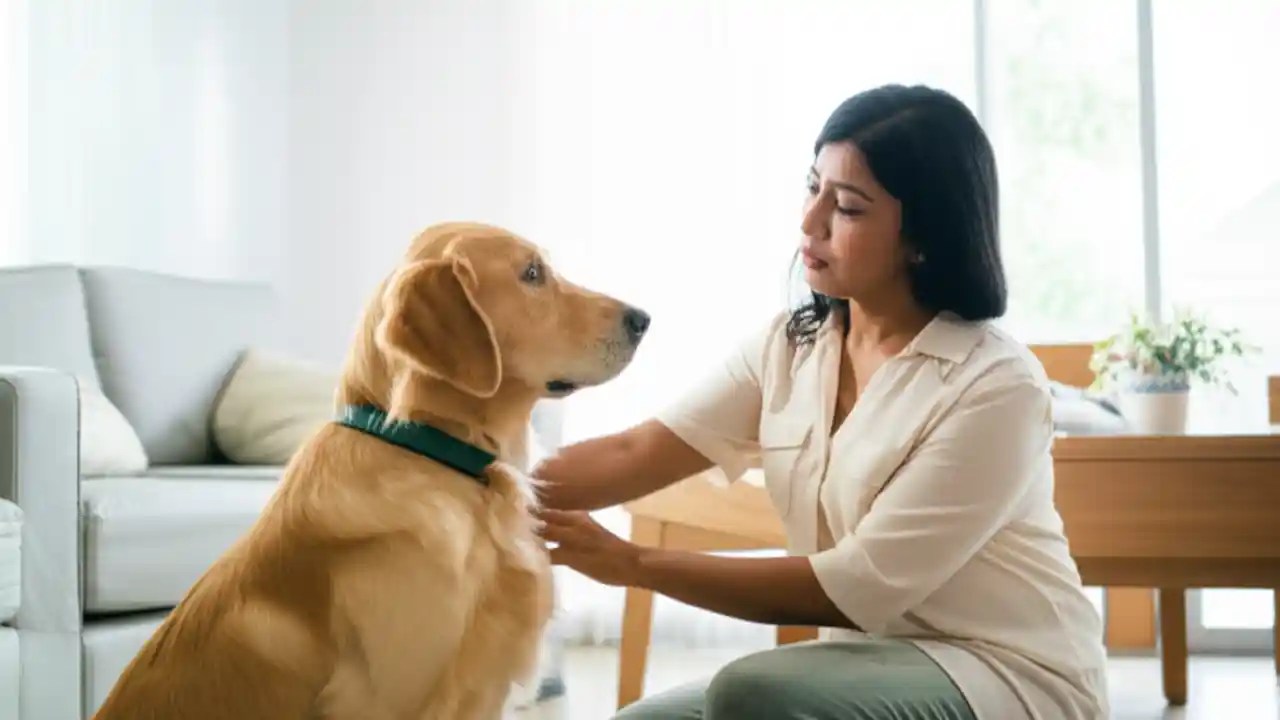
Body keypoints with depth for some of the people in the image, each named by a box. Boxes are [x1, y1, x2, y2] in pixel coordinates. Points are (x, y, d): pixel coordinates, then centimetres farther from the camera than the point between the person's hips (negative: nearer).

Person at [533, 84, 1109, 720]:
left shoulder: (994, 387, -20)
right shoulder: (788, 347, 2)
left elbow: (861, 586, -22)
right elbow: (635, 453, -5)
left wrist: (633, 563, -23)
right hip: (877, 664, 6)